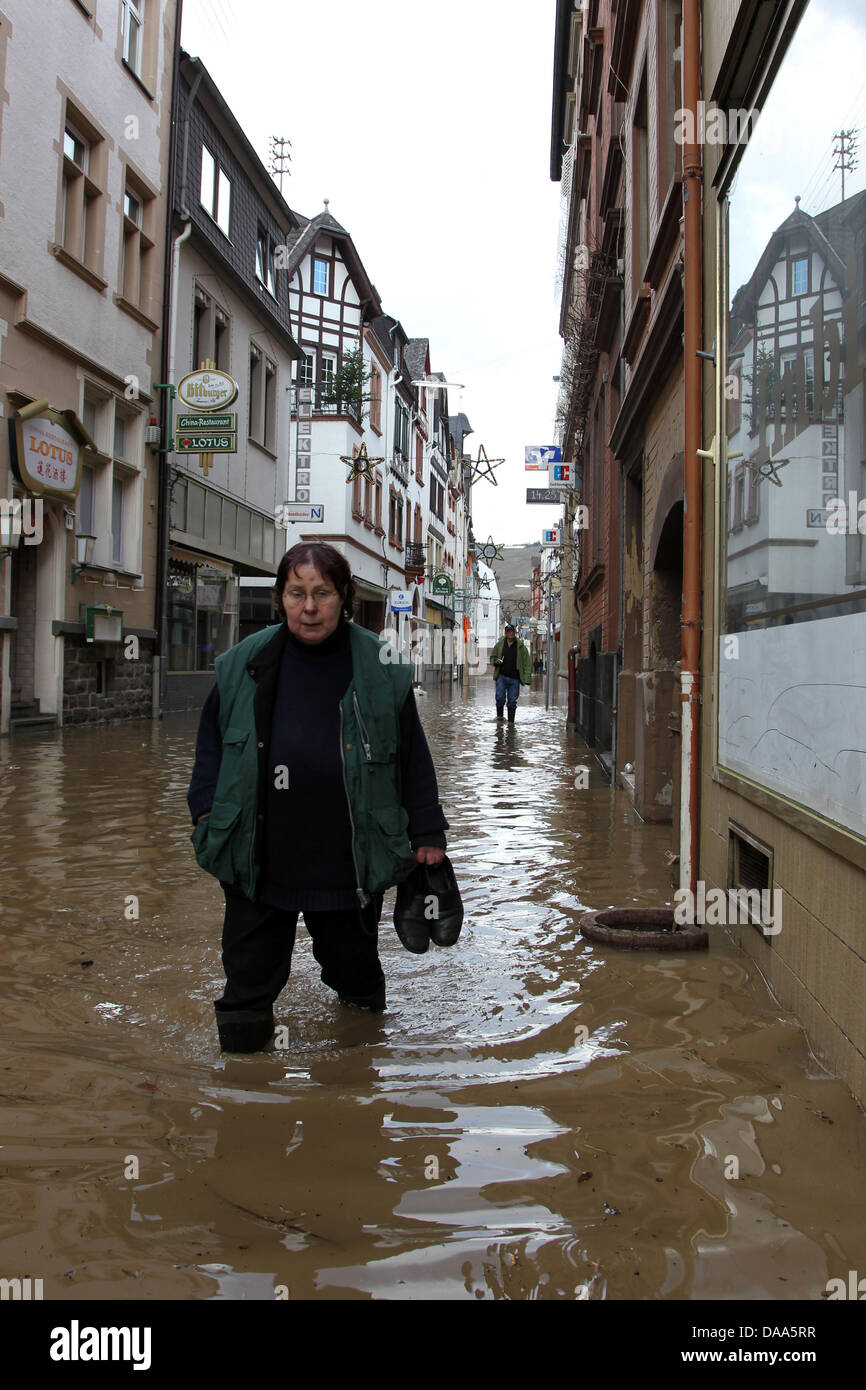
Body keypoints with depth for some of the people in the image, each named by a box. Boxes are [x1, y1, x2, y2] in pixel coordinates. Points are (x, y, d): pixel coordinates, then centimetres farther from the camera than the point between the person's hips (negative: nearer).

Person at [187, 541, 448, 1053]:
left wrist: (427, 833, 3)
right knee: (250, 976, 11)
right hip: (258, 860, 1)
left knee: (353, 966, 19)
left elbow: (413, 758, 2)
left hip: (350, 866, 0)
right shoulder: (245, 664, -1)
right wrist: (207, 809, 0)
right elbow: (212, 741, 11)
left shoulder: (380, 670, -5)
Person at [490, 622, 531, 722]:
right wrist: (495, 661, -5)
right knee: (500, 697, -9)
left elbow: (527, 663, 1)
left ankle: (511, 721, 12)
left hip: (515, 678, 0)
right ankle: (499, 716, 11)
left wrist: (527, 678, -9)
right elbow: (492, 656, 20)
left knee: (512, 701, 3)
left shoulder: (521, 646, 3)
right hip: (502, 676, 1)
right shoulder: (499, 644, 7)